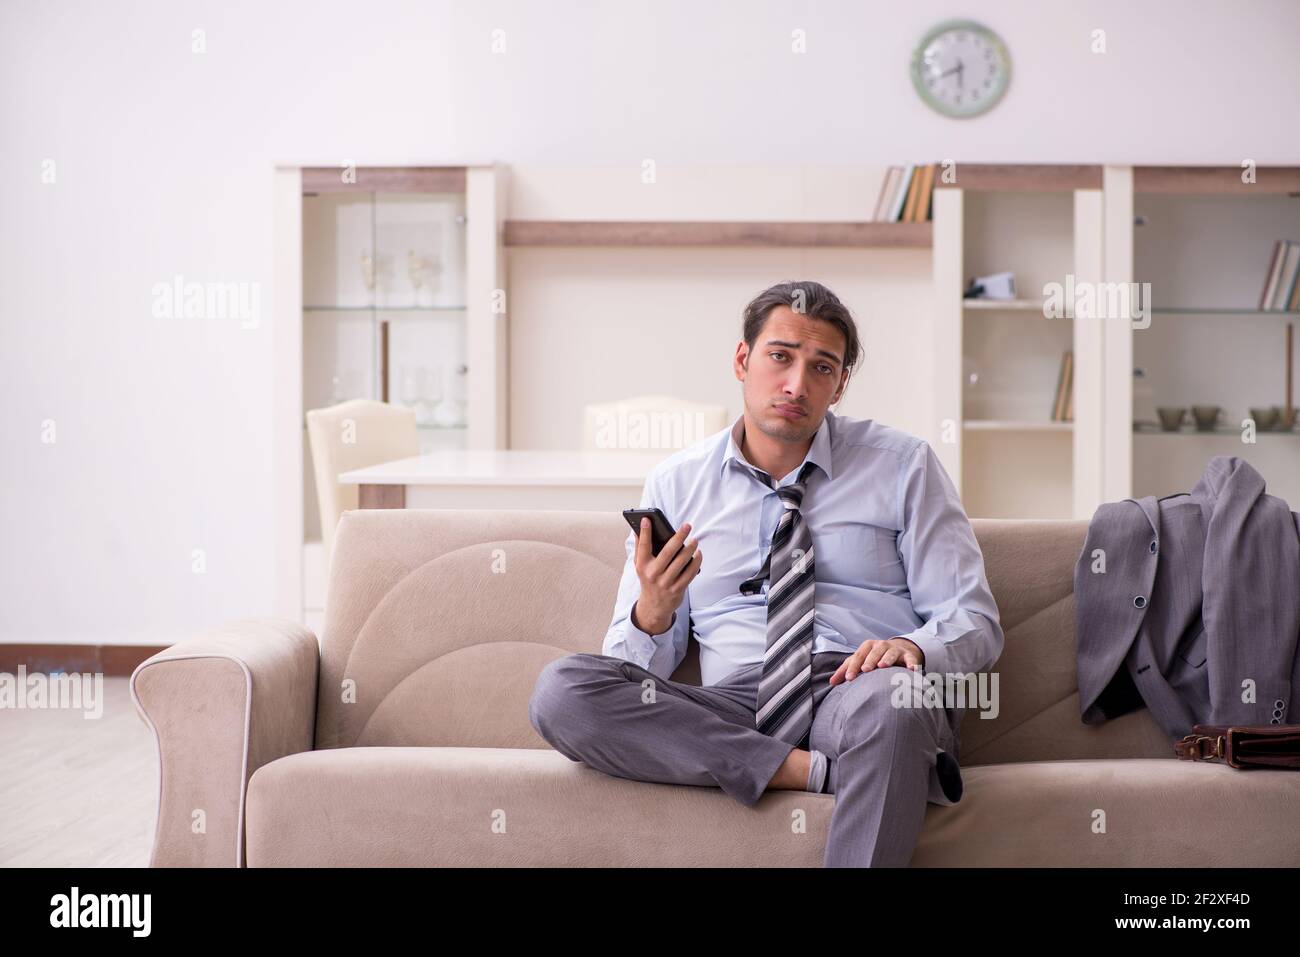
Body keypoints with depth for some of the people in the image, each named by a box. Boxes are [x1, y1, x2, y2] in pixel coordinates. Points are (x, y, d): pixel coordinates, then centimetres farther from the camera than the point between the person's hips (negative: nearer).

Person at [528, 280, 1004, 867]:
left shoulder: (902, 465, 10)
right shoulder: (676, 484, 13)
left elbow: (975, 626, 6)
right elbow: (638, 669, 11)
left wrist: (915, 647, -18)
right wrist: (652, 614, -14)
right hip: (734, 712, 3)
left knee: (888, 695, -39)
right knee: (560, 690, -24)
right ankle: (825, 772, -27)